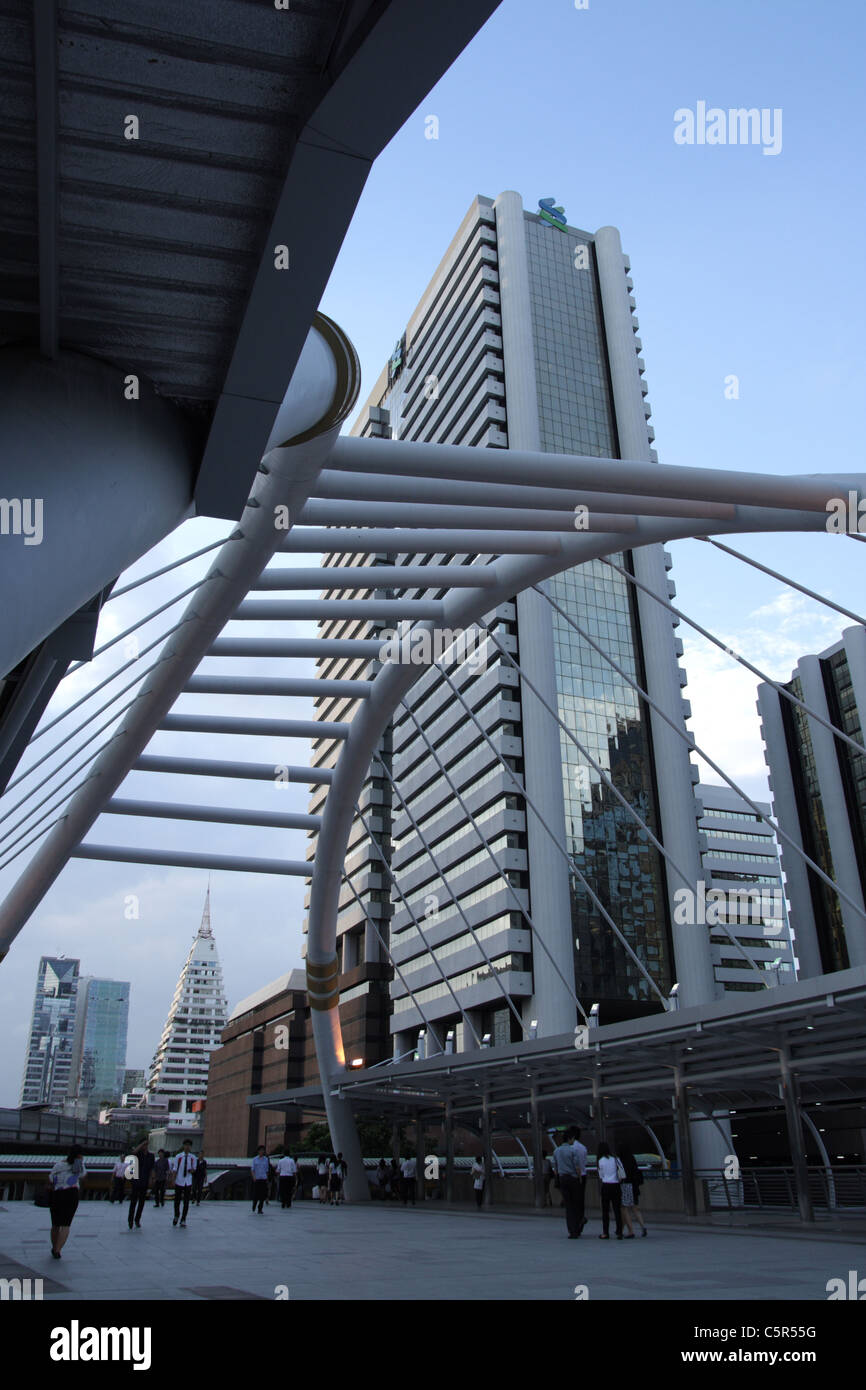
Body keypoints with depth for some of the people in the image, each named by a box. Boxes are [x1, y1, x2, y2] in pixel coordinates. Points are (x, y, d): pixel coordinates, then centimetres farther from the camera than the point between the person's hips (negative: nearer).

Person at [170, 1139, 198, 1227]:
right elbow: (174, 1169, -2)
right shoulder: (178, 1157, -3)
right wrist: (173, 1180, -9)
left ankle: (183, 1220, 12)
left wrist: (192, 1170, -12)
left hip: (188, 1183, 1)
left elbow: (194, 1168, 11)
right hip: (179, 1182, -1)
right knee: (177, 1201, 6)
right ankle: (176, 1216, 32)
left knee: (186, 1202, 1)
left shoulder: (193, 1157, 3)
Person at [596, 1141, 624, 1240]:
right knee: (617, 1210, 4)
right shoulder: (615, 1159, 2)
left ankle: (605, 1233, 6)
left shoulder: (600, 1161, -1)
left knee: (605, 1210, 5)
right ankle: (619, 1233, 1)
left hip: (606, 1186, -2)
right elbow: (622, 1173, -1)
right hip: (616, 1186, 2)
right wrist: (619, 1180, 13)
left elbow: (601, 1176, 4)